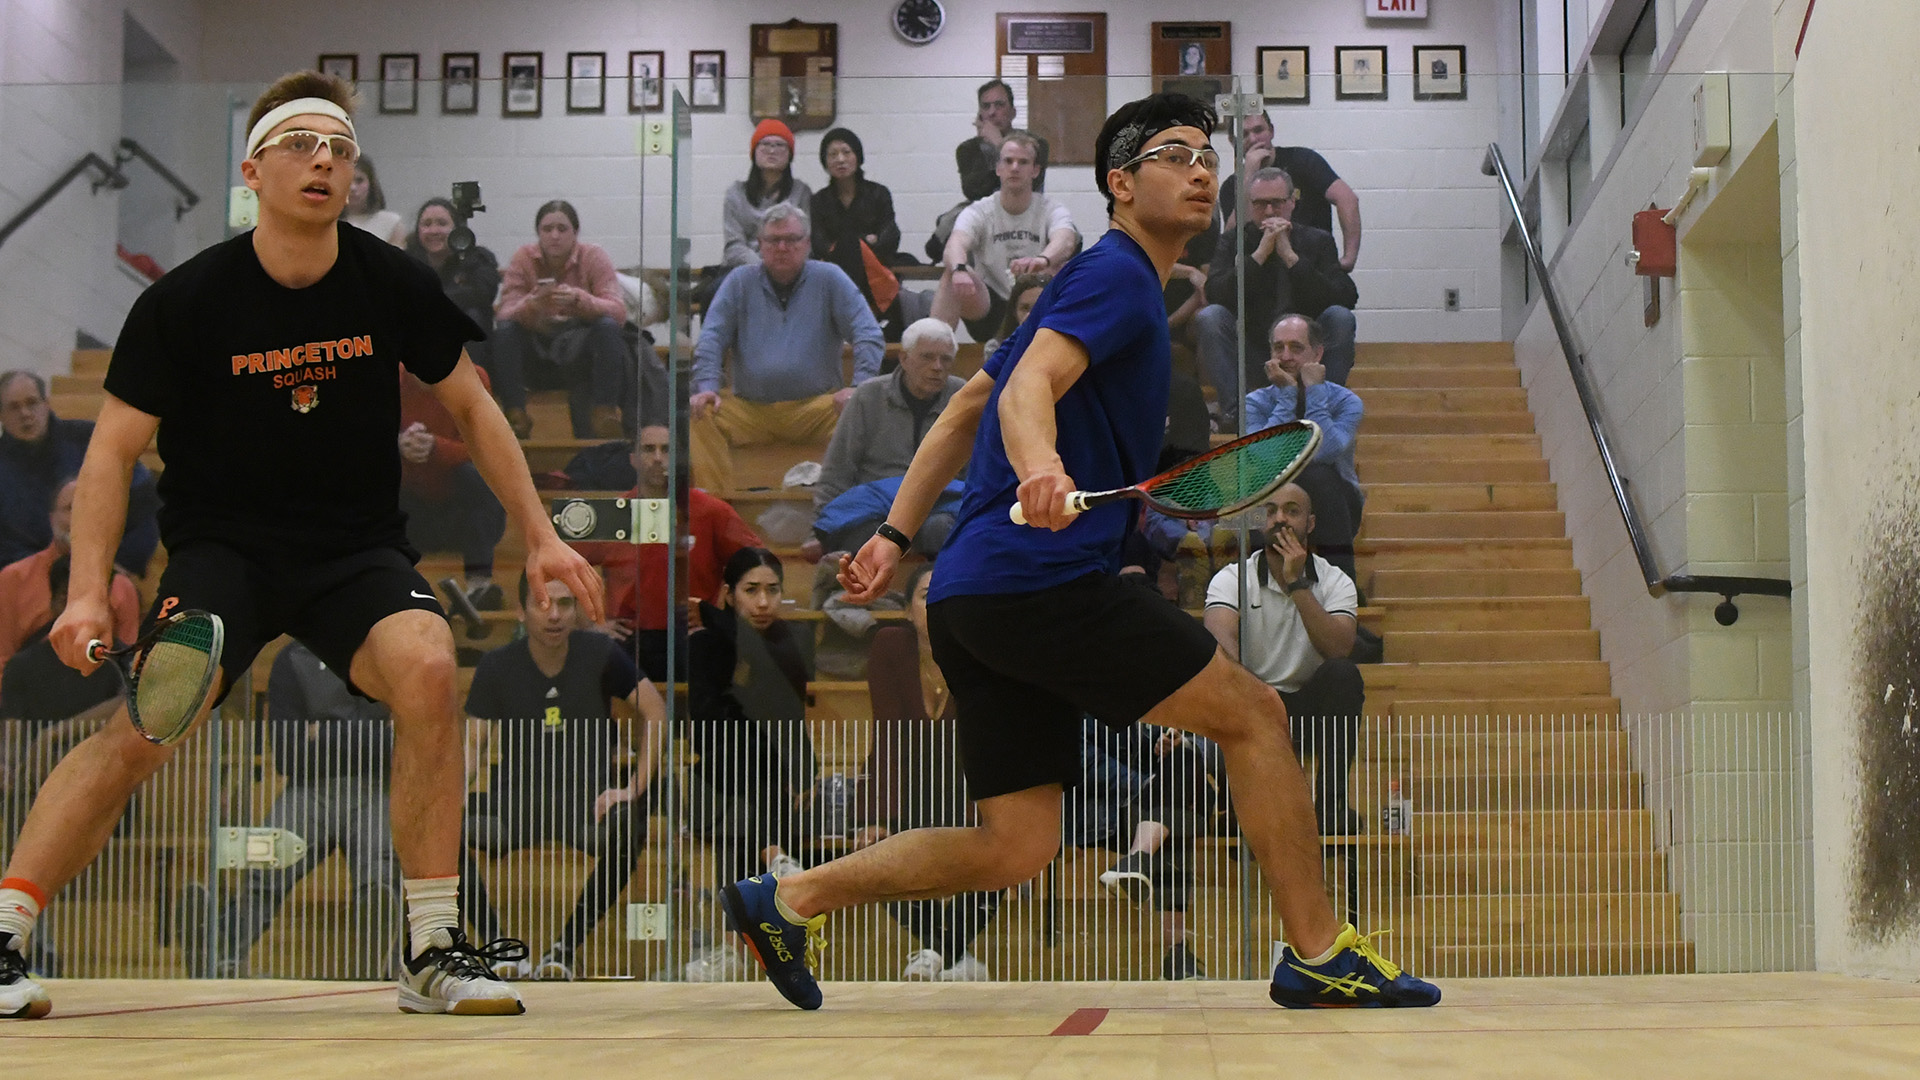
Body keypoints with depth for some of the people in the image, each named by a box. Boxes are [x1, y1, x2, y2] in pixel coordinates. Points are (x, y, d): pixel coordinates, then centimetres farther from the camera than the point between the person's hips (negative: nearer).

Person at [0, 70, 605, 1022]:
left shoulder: (393, 284, -3)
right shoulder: (185, 301, -9)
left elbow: (471, 408, 10)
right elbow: (114, 449, -4)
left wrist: (538, 535, 5)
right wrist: (88, 593, -15)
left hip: (358, 543, 2)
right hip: (220, 542, -1)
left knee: (426, 666, -29)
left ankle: (433, 952, -18)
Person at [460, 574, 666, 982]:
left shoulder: (600, 654, -1)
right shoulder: (497, 667, 2)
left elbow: (656, 714, 0)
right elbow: (473, 745, 0)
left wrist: (634, 788, -10)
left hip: (588, 797, -1)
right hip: (517, 799, 1)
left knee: (627, 831, -37)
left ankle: (566, 949, -17)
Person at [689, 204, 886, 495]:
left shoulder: (829, 279, 8)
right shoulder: (740, 282, 13)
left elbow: (869, 336, 1)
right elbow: (711, 339, 6)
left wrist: (859, 387, -16)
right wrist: (706, 388, -13)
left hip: (816, 407, -1)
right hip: (749, 410, 2)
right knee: (700, 415, -24)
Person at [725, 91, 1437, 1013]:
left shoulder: (1082, 281, 26)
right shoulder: (1115, 273, -4)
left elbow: (964, 411, 29)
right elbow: (1027, 389, -21)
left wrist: (895, 534, 27)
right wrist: (1040, 470, -42)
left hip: (970, 599, 10)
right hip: (1043, 579, -10)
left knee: (1013, 848, 8)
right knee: (1252, 714, -2)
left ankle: (788, 899, 9)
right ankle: (1316, 954, 2)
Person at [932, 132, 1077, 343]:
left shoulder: (1052, 211, -3)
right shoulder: (978, 212, -1)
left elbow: (1065, 241, -26)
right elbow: (956, 244, -23)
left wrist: (1043, 260, -51)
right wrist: (959, 269, -48)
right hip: (988, 312, 0)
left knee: (1060, 267, -28)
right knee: (952, 274, -27)